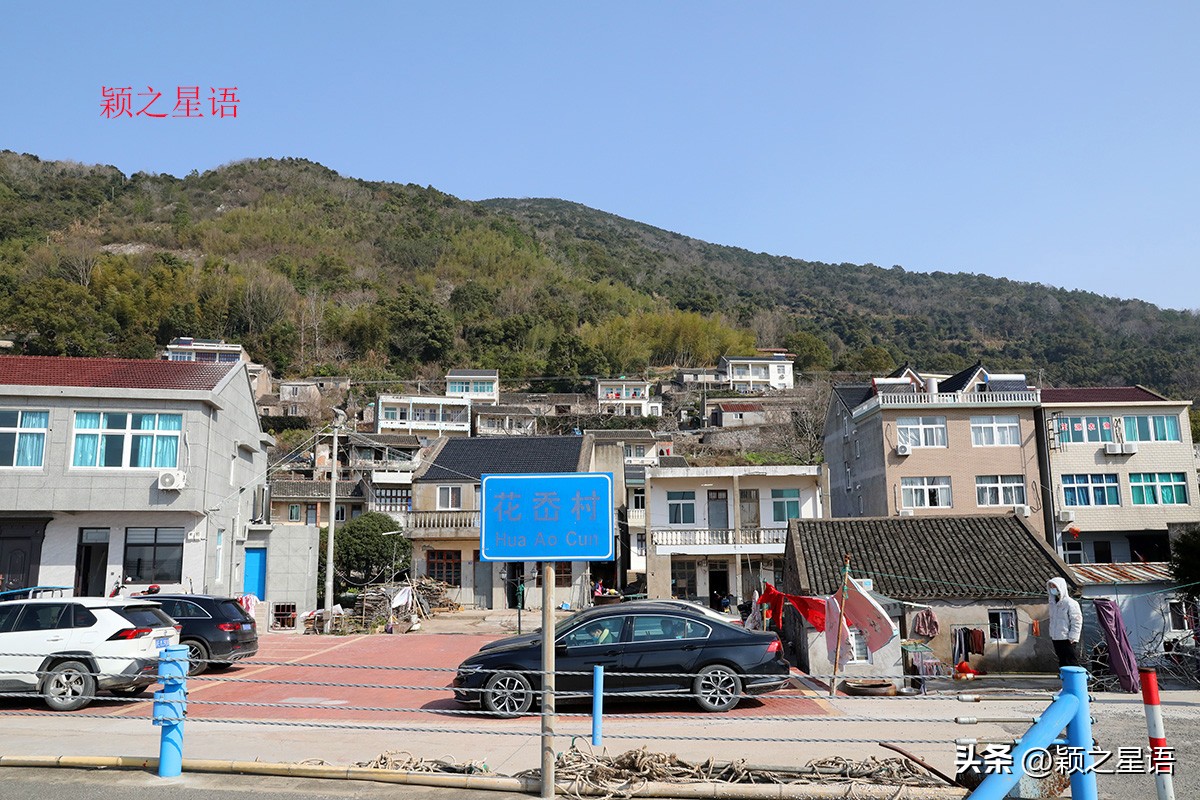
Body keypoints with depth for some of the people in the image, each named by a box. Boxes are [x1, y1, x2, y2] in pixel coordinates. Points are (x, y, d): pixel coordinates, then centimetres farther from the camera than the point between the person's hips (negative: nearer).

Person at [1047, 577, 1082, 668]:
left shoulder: (1070, 603, -14)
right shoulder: (1053, 602, 9)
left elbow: (1077, 621, -14)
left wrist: (1073, 637, -16)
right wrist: (1051, 634, 15)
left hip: (1067, 639, -8)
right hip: (1056, 639, 8)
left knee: (1071, 664, -3)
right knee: (1062, 663, 15)